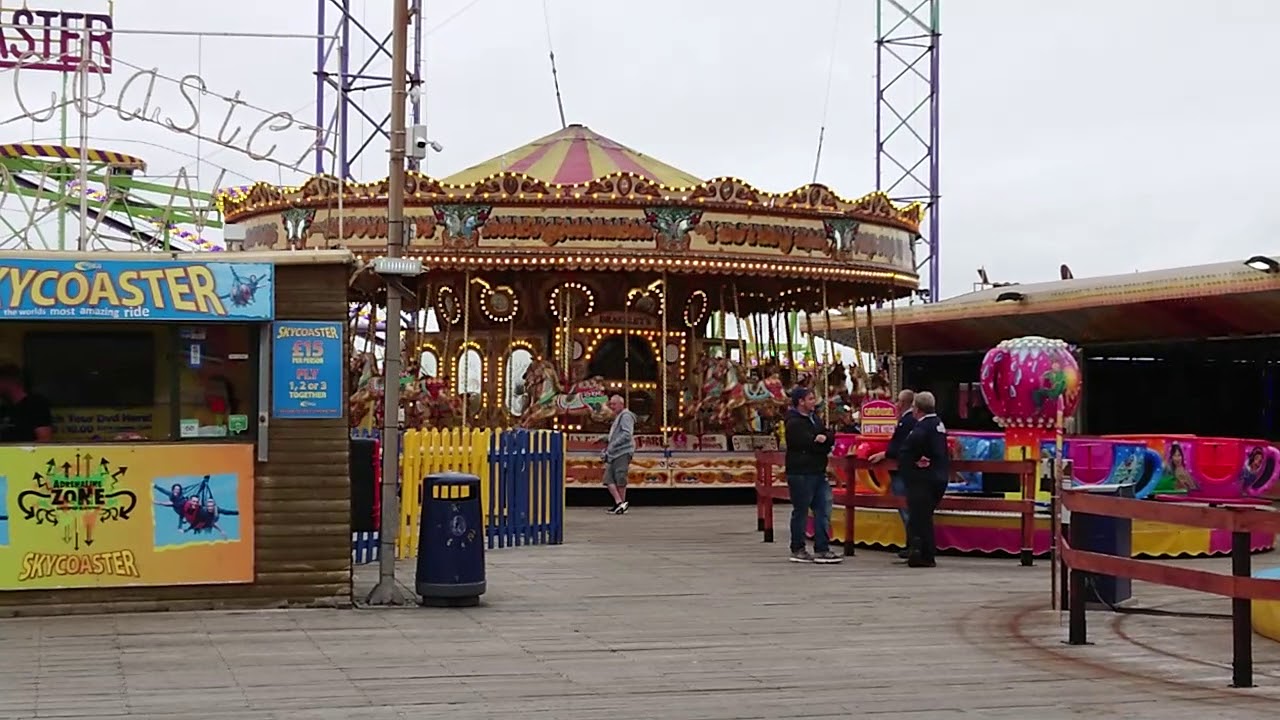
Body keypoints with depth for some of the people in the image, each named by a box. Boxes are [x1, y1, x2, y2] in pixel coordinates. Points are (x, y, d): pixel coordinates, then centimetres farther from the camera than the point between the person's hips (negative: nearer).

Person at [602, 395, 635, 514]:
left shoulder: (626, 416, -6)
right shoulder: (617, 417, 25)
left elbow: (627, 434, -18)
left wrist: (613, 445, -19)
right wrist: (607, 451, 19)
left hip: (623, 452, -10)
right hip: (614, 454, 10)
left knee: (620, 480, -7)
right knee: (609, 478, 0)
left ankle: (621, 503, -1)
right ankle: (619, 504, -2)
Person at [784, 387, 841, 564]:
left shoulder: (815, 419, 18)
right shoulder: (794, 423, -11)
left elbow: (829, 439, 13)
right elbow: (810, 443, -20)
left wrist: (825, 438, -9)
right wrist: (823, 441, -3)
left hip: (818, 472, 8)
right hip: (800, 473, -8)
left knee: (823, 510, 4)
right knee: (801, 511, 0)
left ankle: (822, 549, 7)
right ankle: (798, 550, 8)